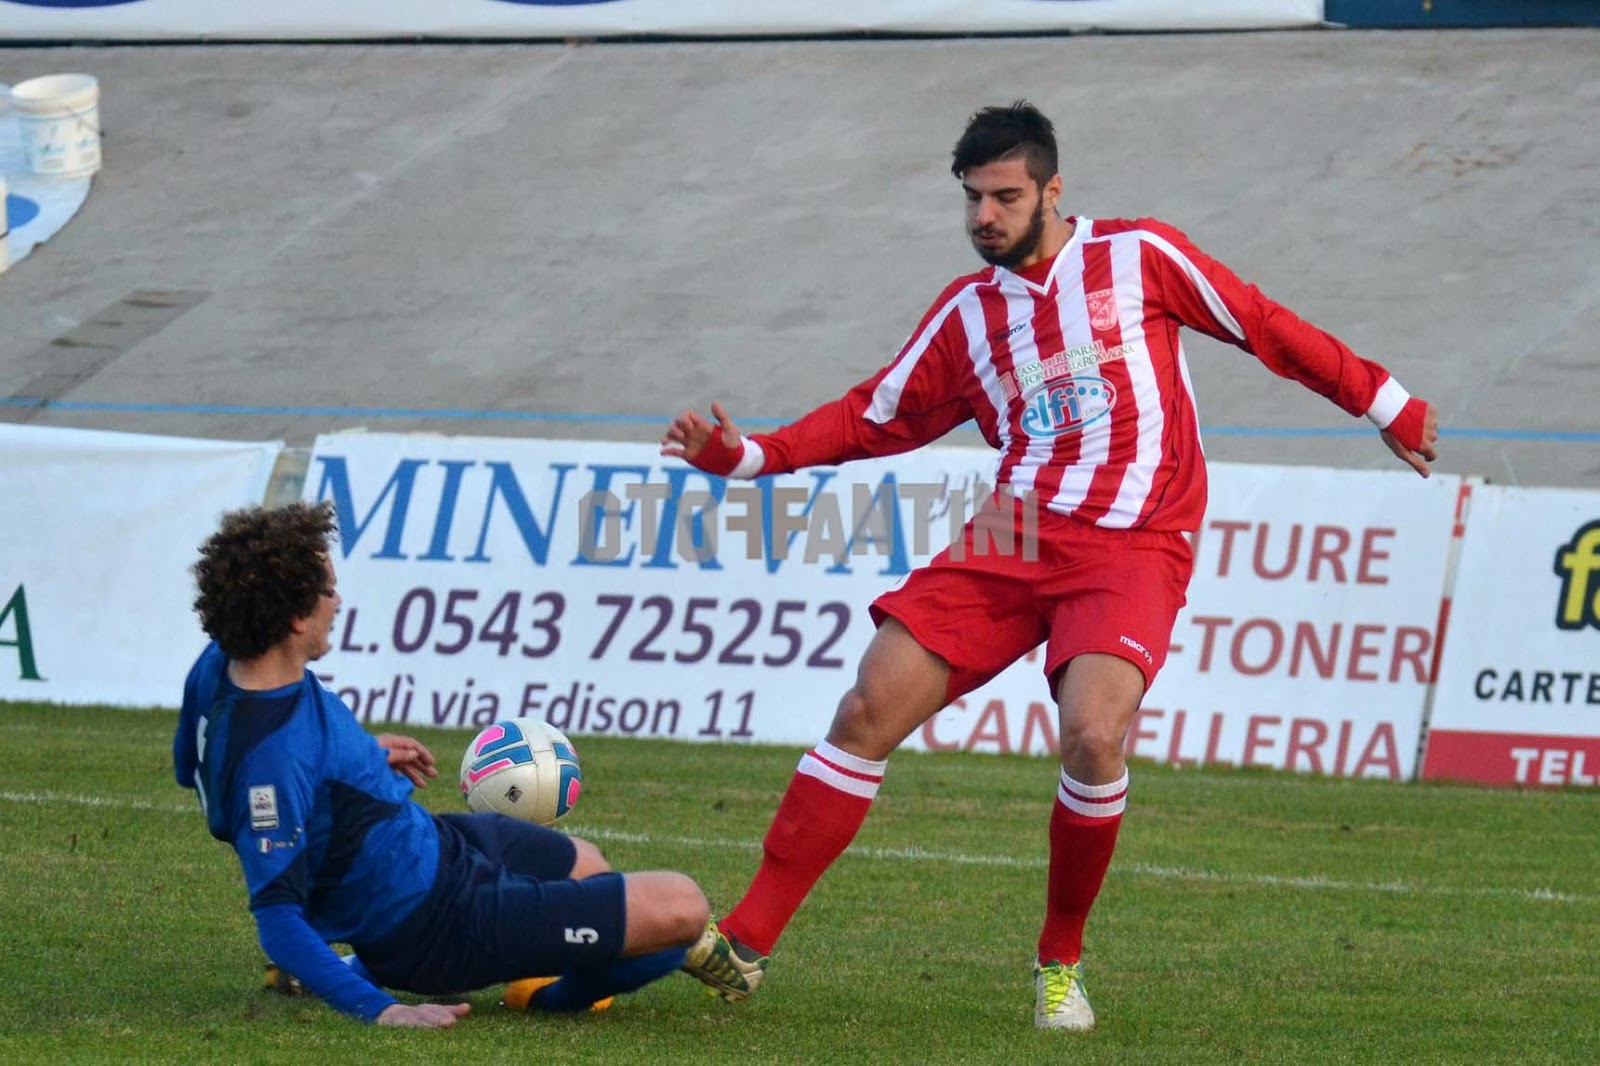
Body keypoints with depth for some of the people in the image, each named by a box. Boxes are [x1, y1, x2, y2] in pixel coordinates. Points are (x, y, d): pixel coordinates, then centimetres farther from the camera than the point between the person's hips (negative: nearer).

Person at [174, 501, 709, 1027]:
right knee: (681, 908, -10)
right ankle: (548, 996, 16)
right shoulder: (271, 756, -36)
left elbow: (191, 767, 15)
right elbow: (277, 920, -34)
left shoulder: (219, 666, -7)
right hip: (433, 921, -10)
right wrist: (379, 1008, -37)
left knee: (585, 863, 37)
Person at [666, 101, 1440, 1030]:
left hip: (1129, 550, -4)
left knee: (1093, 733, -28)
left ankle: (1062, 963, -5)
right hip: (1013, 541, 4)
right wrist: (745, 456, 7)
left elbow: (1266, 327, 13)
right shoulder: (966, 313, 15)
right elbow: (873, 418, 19)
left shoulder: (1139, 256, 5)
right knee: (870, 709, -11)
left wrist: (1387, 406, 17)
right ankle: (747, 941, -8)